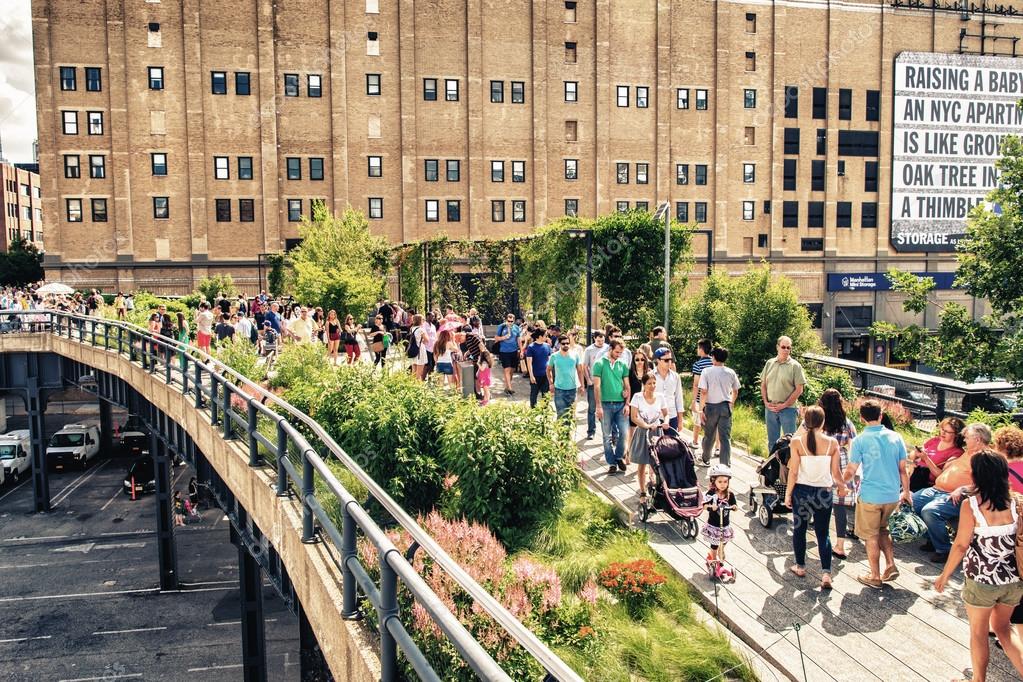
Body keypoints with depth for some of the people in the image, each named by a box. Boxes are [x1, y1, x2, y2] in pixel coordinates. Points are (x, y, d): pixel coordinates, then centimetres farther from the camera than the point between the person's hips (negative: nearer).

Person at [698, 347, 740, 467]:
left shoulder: (707, 371, -9)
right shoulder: (731, 372, 1)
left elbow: (704, 392, -13)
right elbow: (735, 392, 9)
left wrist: (701, 409, -8)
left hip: (711, 406, -2)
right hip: (726, 406, 2)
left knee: (709, 436, 14)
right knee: (725, 437, 2)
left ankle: (705, 460, 32)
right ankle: (725, 465, -2)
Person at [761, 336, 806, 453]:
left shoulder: (795, 366, -4)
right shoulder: (769, 363, 8)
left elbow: (799, 389, -8)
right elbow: (763, 385, 12)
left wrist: (784, 405, -11)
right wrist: (766, 402, 0)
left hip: (787, 408, -4)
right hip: (770, 408, 4)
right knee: (772, 441, 13)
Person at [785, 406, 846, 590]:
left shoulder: (797, 442, -12)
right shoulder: (832, 443, -8)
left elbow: (793, 472, -10)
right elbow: (835, 472, -2)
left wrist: (788, 493, 2)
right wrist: (842, 486, 19)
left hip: (802, 490, -1)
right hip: (824, 492, 1)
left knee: (799, 529, 18)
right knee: (823, 533, 10)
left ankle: (800, 566, 29)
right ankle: (826, 573, 0)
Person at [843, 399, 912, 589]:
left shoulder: (860, 441, -12)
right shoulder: (895, 437, -1)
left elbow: (851, 472, -7)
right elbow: (902, 469, 4)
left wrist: (842, 481, 14)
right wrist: (906, 491, 18)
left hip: (870, 496, -4)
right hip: (892, 495, 5)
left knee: (871, 537, 10)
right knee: (882, 529, 26)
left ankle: (875, 577, 19)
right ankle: (890, 566, 18)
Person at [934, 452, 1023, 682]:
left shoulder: (971, 505, -18)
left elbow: (961, 545, -15)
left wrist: (944, 575, -3)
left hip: (981, 580, -4)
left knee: (978, 632, 17)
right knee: (1002, 626, 26)